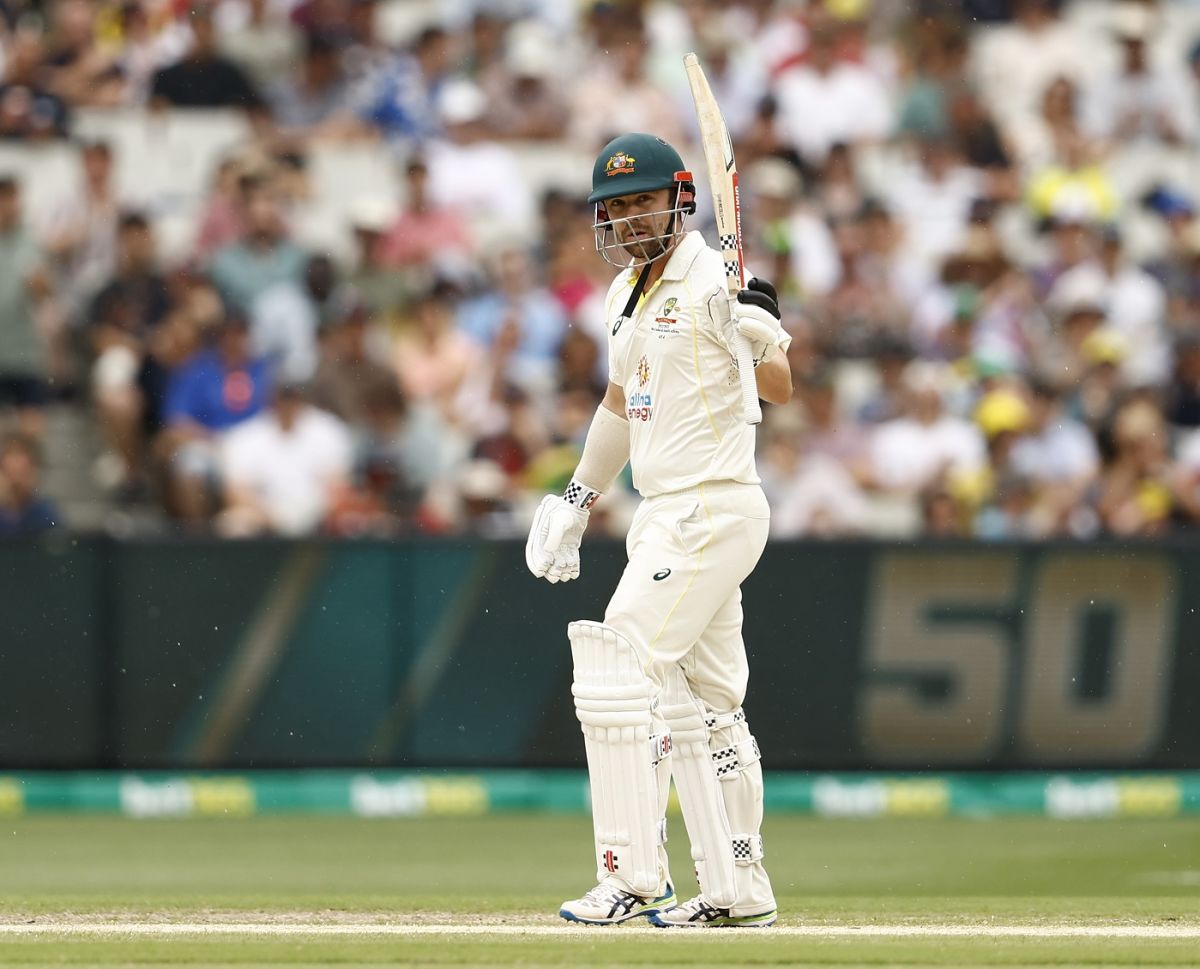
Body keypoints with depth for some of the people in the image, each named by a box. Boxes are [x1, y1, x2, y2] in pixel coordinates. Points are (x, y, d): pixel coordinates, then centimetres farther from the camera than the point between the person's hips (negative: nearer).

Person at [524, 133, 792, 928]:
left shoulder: (715, 283, -13)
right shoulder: (630, 293, 15)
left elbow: (780, 390, -19)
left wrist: (765, 333, -39)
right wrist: (577, 500, 30)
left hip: (714, 510, -9)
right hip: (668, 514, 9)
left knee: (619, 675, -13)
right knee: (704, 704, 11)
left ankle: (633, 876, -12)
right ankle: (738, 890, 15)